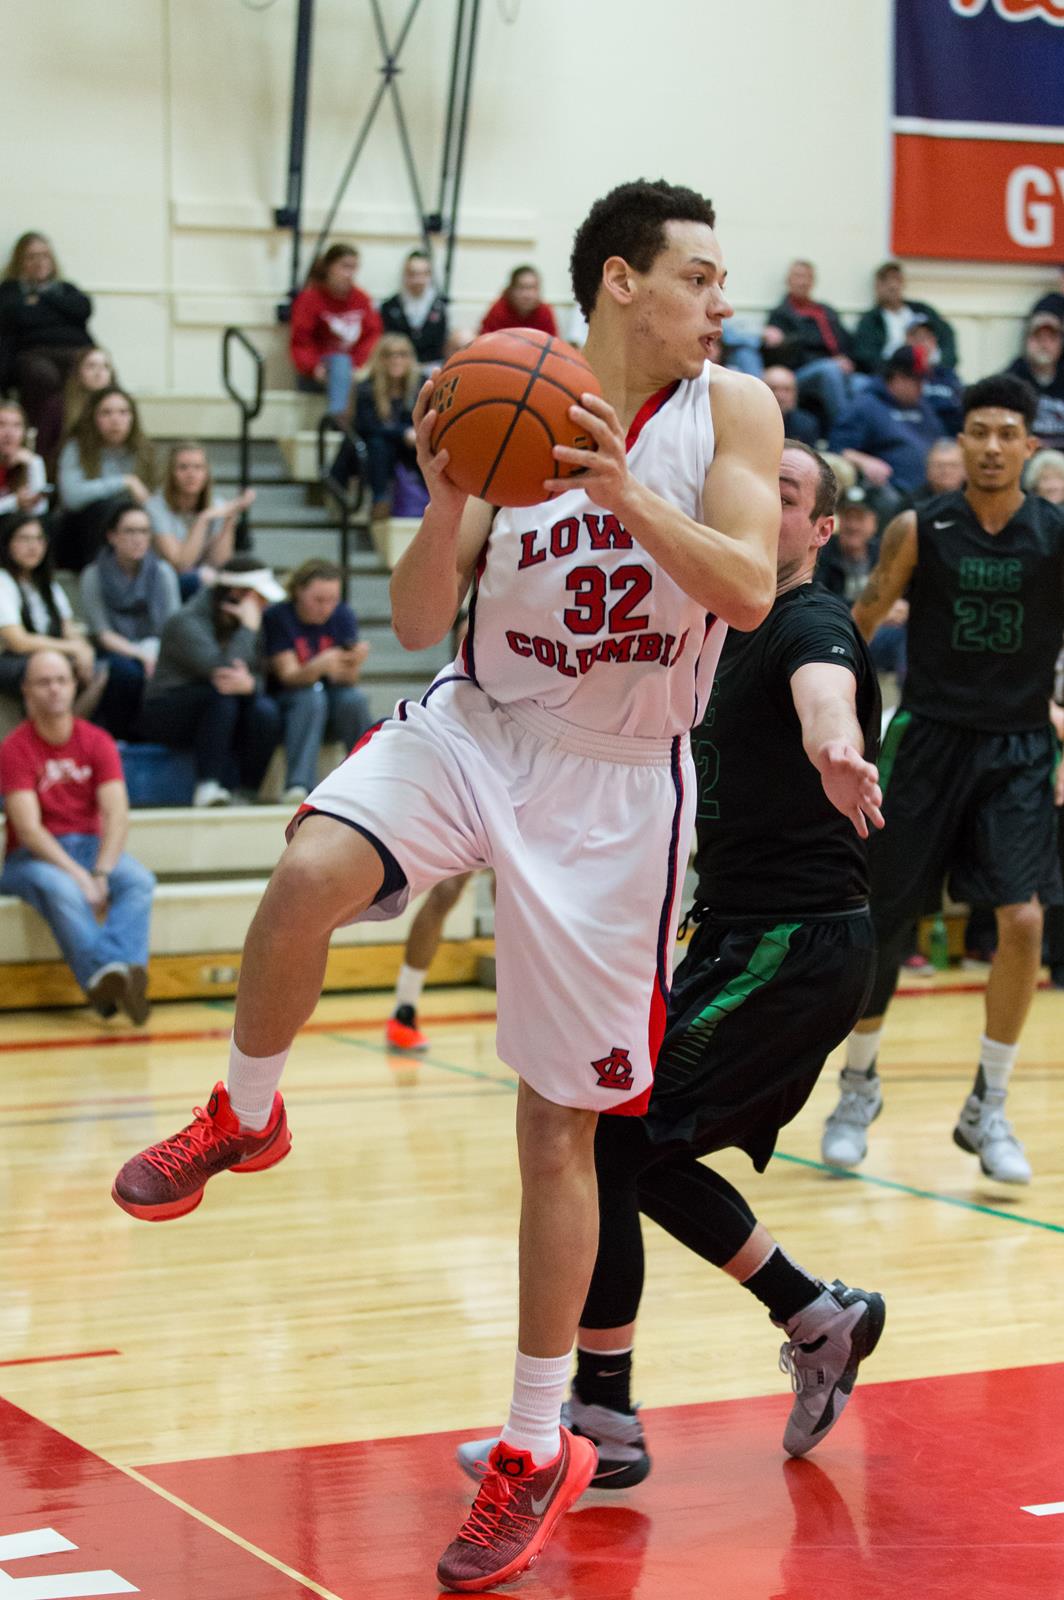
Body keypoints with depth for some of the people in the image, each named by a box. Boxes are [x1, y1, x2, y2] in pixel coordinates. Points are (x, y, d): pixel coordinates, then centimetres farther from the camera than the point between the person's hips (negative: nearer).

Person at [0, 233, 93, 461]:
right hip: (33, 352, -2)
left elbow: (83, 309, 9)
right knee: (43, 377, -40)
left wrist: (44, 298, 11)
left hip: (75, 350, 2)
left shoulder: (65, 289, 33)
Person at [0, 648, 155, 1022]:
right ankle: (104, 972, -55)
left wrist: (101, 873, -24)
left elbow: (116, 813, -7)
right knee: (62, 890, -38)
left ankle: (128, 969, -53)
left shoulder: (97, 742, 3)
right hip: (33, 857, -3)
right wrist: (78, 875, -28)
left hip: (90, 846, 3)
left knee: (139, 880, -29)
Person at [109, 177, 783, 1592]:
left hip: (616, 783, -1)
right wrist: (449, 507, -21)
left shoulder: (731, 410, -3)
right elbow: (418, 624, -2)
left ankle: (538, 1449, 15)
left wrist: (624, 496, -30)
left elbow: (750, 590, -16)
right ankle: (244, 1117, -2)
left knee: (560, 1130, 2)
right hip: (476, 726, 1)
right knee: (311, 872, -31)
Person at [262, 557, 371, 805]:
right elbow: (289, 676, -19)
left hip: (332, 710, 3)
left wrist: (353, 662, -34)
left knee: (355, 698, -29)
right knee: (311, 696, -34)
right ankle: (298, 786, -43)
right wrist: (320, 666, -40)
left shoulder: (343, 616, -3)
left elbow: (346, 680, -10)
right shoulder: (276, 617, -11)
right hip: (286, 705, -2)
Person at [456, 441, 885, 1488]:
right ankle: (819, 1323, 26)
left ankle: (602, 1421, -6)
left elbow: (826, 693, -40)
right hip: (743, 935, 10)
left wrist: (836, 752, -62)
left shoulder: (811, 624, -14)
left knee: (605, 1136, -13)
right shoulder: (735, 626, 15)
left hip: (796, 945, -10)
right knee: (646, 1149, 14)